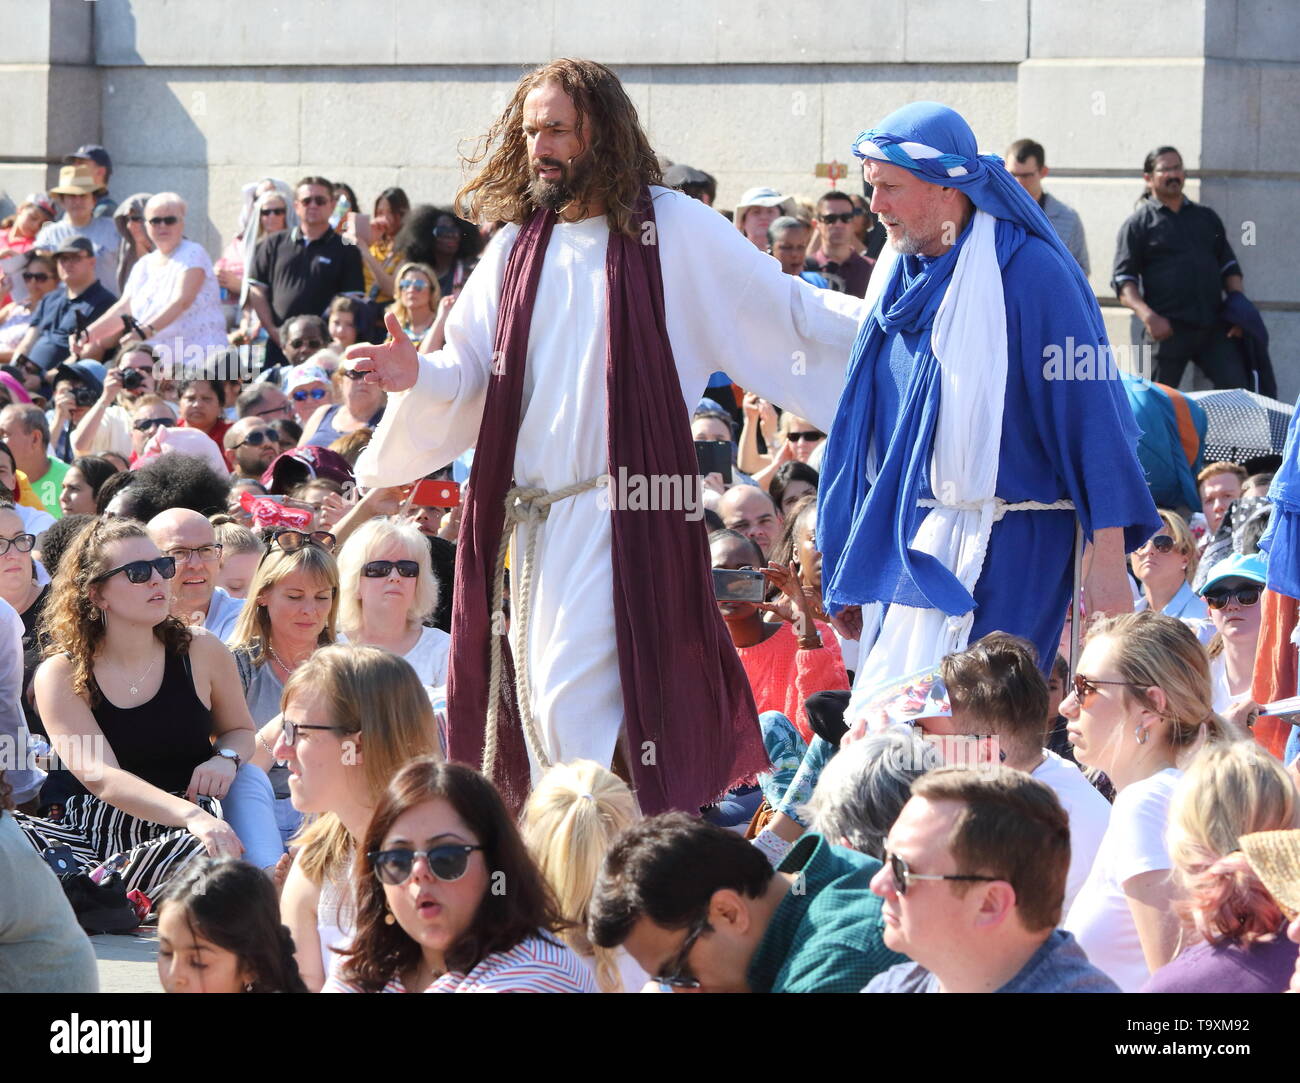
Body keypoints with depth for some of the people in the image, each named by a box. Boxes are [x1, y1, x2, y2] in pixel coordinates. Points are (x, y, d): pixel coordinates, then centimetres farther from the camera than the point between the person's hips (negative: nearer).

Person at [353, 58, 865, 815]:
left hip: (620, 516, -6)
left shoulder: (670, 228, 0)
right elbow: (472, 377, 15)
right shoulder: (519, 245, 14)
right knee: (538, 704, 7)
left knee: (577, 698, -14)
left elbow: (785, 311, 3)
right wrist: (416, 376, -6)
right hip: (527, 517, 6)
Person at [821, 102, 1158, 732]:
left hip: (998, 555, -8)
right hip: (902, 549, 8)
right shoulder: (901, 276, 13)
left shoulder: (1027, 272, -10)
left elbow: (1091, 413, -12)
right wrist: (849, 574, 20)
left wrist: (1109, 562, -16)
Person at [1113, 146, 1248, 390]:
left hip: (1212, 327, 4)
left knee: (1236, 386, -9)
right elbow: (1123, 281, -2)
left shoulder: (1207, 218, 20)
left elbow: (1229, 266, 23)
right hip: (1167, 329, -4)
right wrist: (1148, 316, -19)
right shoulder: (1138, 224, 6)